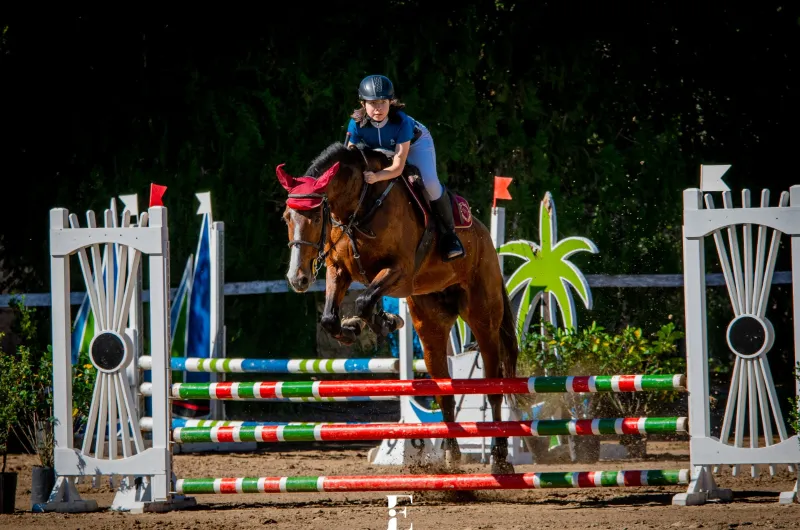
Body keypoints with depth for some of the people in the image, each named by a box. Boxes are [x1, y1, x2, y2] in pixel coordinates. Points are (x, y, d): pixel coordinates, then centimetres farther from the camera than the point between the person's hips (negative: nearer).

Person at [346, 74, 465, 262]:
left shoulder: (401, 122, -41)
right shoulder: (357, 124, -33)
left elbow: (398, 167, -42)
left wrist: (377, 176, -60)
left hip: (415, 143, -4)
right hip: (378, 150, 4)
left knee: (429, 183, -26)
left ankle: (448, 234, -7)